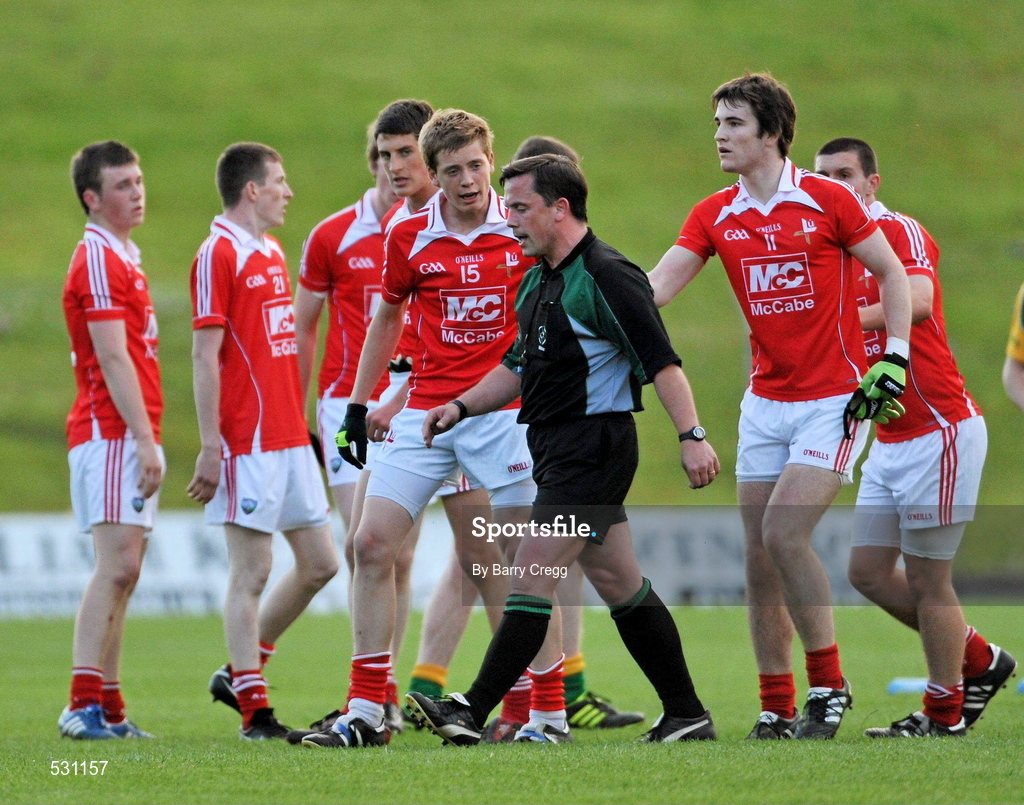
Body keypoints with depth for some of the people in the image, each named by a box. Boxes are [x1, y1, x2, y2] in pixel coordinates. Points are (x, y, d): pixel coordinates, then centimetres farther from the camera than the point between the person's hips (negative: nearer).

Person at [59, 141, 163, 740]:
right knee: (118, 565, -16)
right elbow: (113, 360, -18)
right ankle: (85, 704, -20)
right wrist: (144, 439, -21)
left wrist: (147, 440, 17)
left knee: (123, 572, 8)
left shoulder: (124, 260, 20)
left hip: (133, 437, 10)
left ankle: (108, 707, 9)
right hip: (111, 434, -10)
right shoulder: (98, 260, -11)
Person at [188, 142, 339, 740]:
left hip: (290, 441, 9)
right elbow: (205, 358, -14)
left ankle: (241, 672, 21)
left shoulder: (273, 254, 17)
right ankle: (255, 711, -2)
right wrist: (211, 448, -18)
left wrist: (301, 421, 17)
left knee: (320, 563, 10)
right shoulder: (219, 255, -10)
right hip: (248, 444, -9)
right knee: (251, 574, -5)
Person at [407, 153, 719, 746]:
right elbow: (520, 365, 25)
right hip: (558, 448, 10)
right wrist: (462, 406, 11)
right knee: (621, 585, 11)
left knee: (532, 577, -11)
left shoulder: (607, 276, -14)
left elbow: (661, 359, -20)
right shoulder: (538, 281, 15)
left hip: (592, 446, -10)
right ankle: (688, 714, 16)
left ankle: (473, 714, -13)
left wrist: (692, 436, -27)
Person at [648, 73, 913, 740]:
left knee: (784, 534, -17)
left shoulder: (827, 200, -9)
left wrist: (893, 359, -10)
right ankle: (777, 711, 8)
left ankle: (829, 686, -3)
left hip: (835, 399, -5)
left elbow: (891, 272, -2)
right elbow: (657, 285, -2)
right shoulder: (715, 216, 4)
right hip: (765, 402, 5)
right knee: (759, 555, 1)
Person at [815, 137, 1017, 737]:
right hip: (890, 440, 9)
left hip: (940, 430, -9)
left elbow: (918, 299, -31)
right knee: (869, 571, 9)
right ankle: (980, 661, 24)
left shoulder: (901, 231, -11)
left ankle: (945, 714, 7)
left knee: (927, 579, -4)